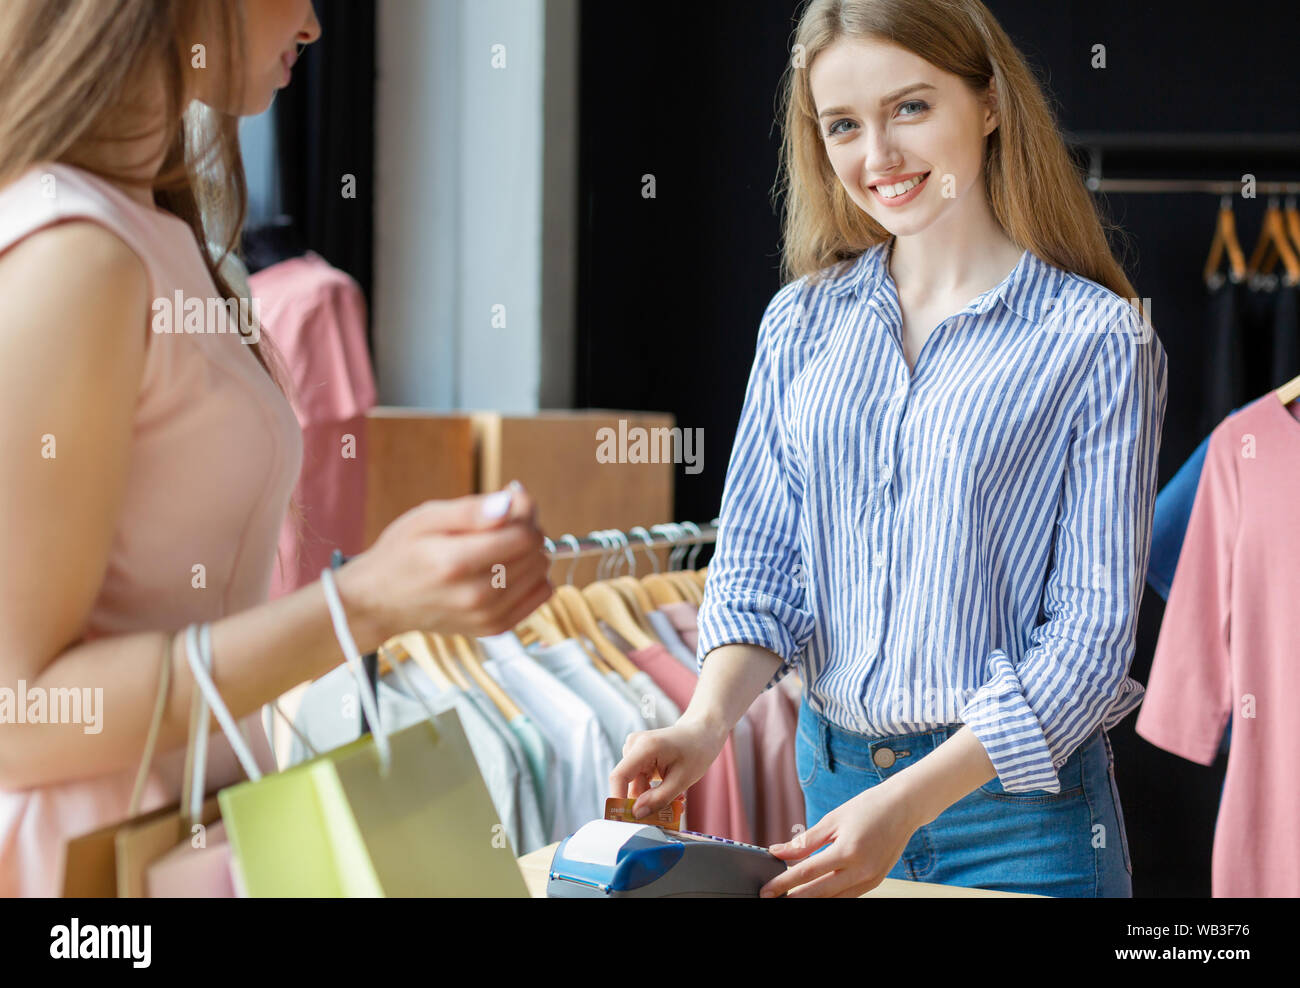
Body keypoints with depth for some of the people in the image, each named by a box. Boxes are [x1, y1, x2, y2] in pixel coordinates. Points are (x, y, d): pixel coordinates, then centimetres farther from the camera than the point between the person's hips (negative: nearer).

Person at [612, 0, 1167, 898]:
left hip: (1018, 800, -4)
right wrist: (707, 721, -16)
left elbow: (1092, 630, -13)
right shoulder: (802, 323, 4)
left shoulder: (1097, 342, -10)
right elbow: (758, 562, 4)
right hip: (833, 782, 4)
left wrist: (910, 803, -23)